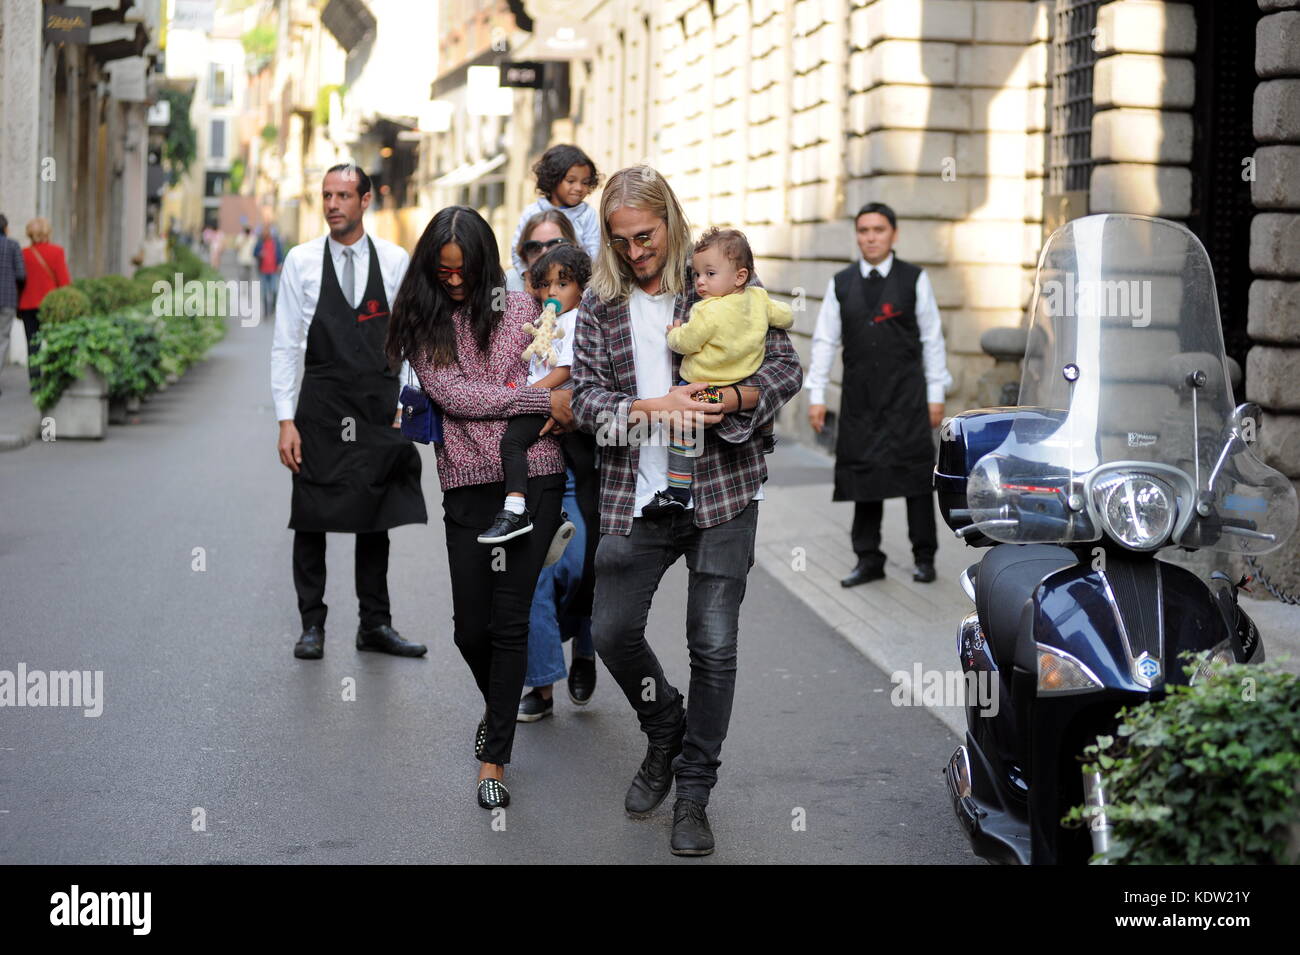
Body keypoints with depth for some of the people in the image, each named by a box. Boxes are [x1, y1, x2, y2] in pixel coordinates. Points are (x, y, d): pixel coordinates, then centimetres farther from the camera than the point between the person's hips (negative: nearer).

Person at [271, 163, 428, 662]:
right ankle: (312, 625, 12)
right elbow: (285, 345, -1)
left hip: (378, 409, 1)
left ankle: (375, 624, 18)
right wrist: (286, 420, -7)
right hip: (320, 406, -1)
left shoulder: (395, 260, 2)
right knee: (311, 519, 2)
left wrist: (404, 407, -4)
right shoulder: (301, 261, -1)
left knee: (375, 518, 8)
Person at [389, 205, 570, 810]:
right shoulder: (421, 324, 5)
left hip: (533, 477, -1)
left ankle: (494, 757, 6)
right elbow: (452, 395, -7)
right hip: (467, 485, 1)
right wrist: (540, 401, -11)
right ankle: (497, 706, 37)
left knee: (510, 619, -3)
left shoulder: (519, 308, 6)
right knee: (471, 625, 4)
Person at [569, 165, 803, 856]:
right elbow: (586, 396, 0)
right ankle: (665, 732, 33)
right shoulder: (600, 302, 6)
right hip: (635, 495, 3)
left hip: (722, 490, -2)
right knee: (612, 631, 3)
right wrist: (652, 409, -17)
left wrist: (732, 400, -18)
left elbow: (786, 366, 0)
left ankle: (693, 793, 13)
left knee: (714, 645, -2)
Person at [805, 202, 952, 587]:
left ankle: (924, 558, 8)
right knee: (863, 471, 3)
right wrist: (816, 395, 3)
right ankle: (868, 559, 10)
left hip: (906, 394, -2)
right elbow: (824, 341, 8)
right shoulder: (840, 284, 7)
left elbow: (932, 338, 3)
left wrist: (936, 394, 0)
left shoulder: (915, 280, 2)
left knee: (913, 469, -2)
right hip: (859, 395, 2)